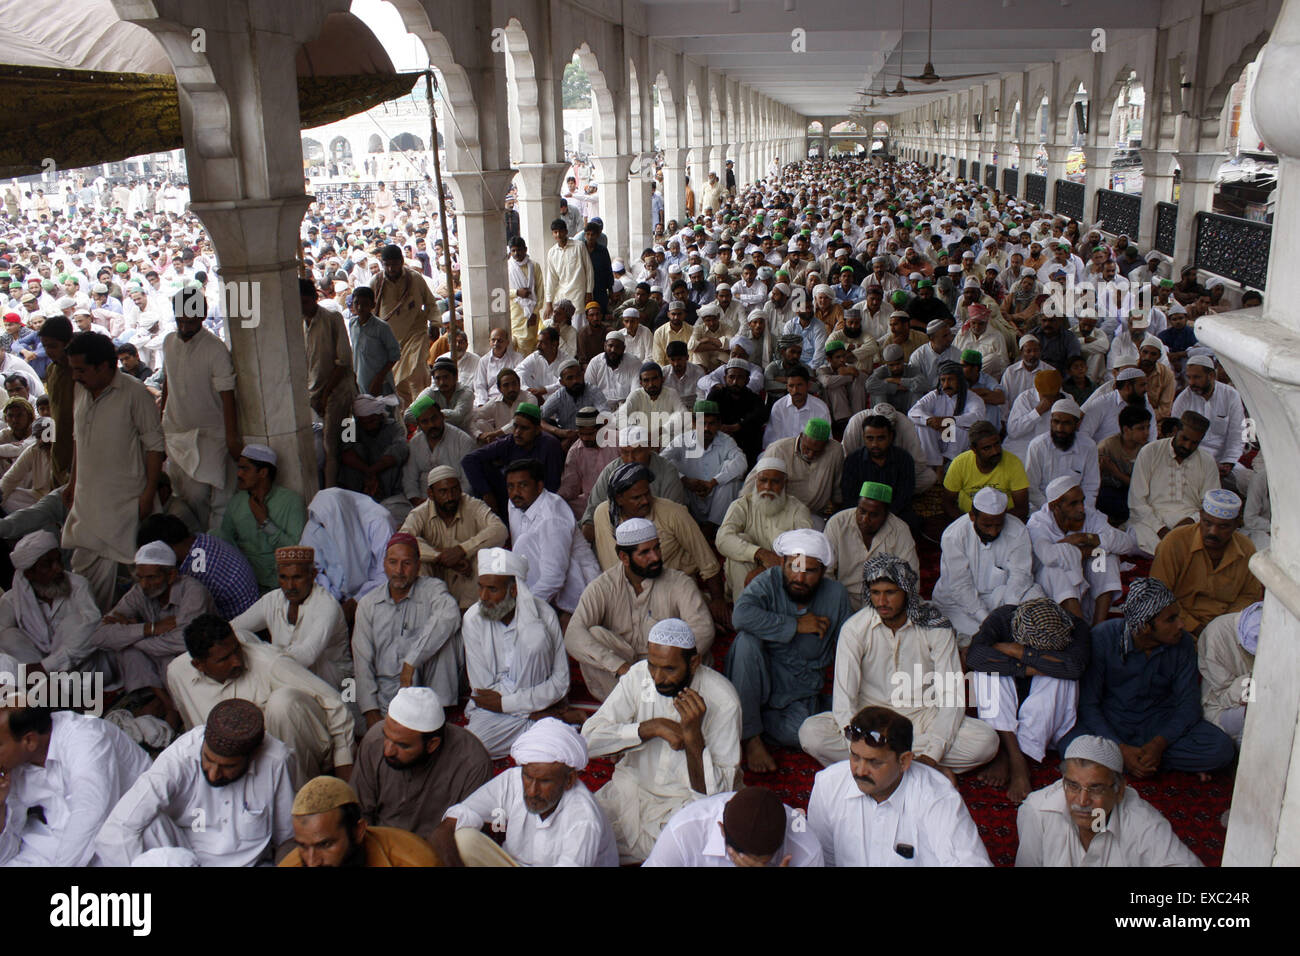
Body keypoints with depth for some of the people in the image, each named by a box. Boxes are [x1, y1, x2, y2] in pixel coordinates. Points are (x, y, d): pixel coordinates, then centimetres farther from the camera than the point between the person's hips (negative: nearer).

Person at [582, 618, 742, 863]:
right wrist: (651, 728, -23)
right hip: (634, 786, 3)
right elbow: (588, 739, -15)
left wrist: (693, 735, -33)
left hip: (689, 801, -2)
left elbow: (713, 792, -17)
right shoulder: (638, 676, -9)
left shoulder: (722, 700, -18)